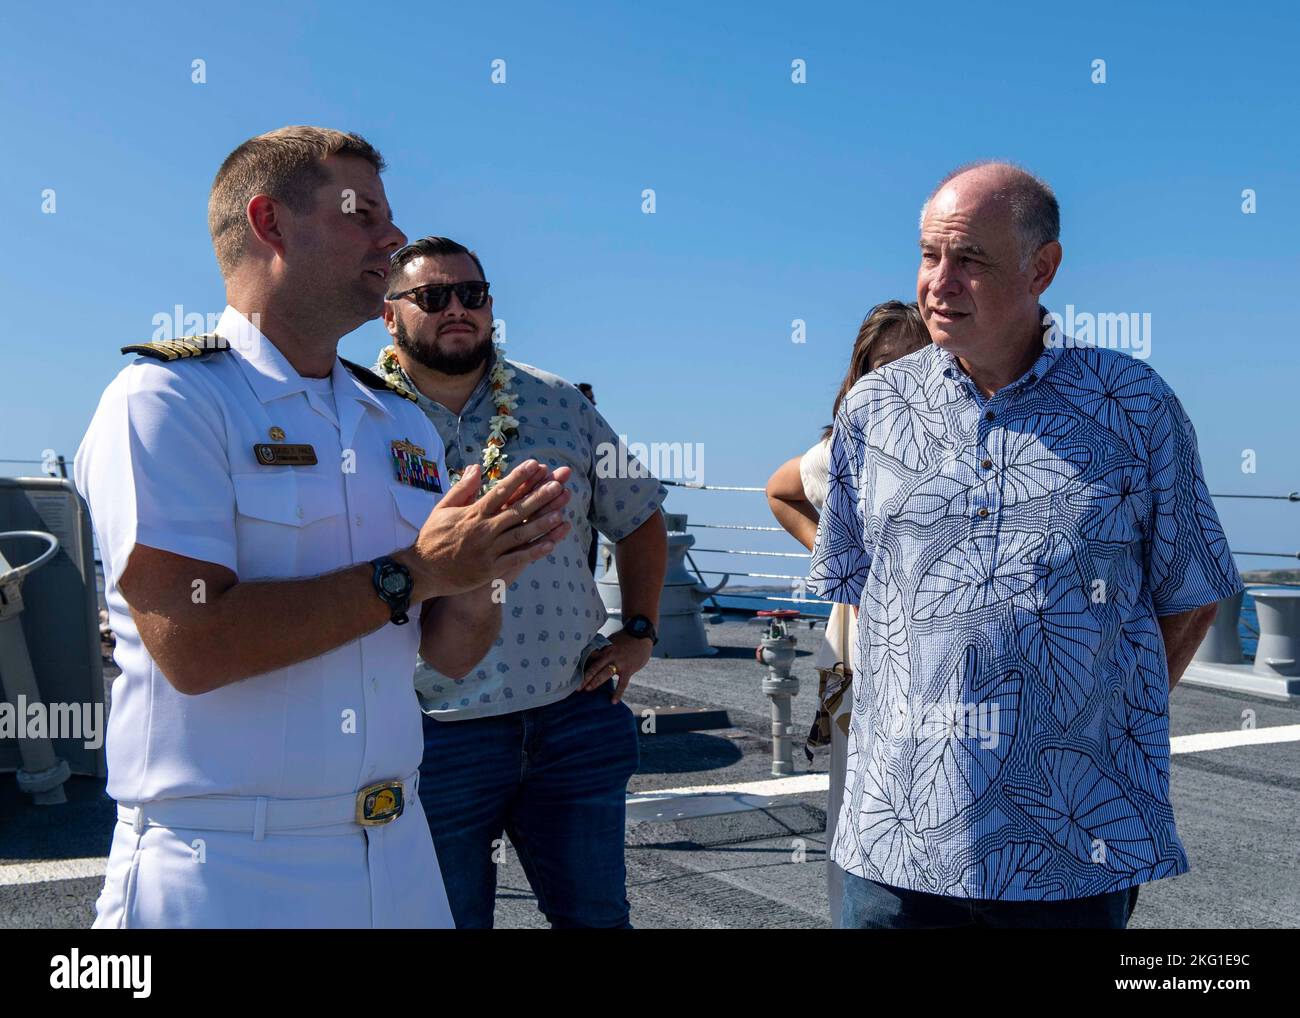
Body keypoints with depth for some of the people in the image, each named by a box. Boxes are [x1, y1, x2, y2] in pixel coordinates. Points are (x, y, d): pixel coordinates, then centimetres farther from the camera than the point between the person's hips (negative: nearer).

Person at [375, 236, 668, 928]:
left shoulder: (560, 403, 6)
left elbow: (638, 517, 15)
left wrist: (639, 632, 9)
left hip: (576, 719, 3)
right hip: (434, 736, -2)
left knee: (597, 915, 13)